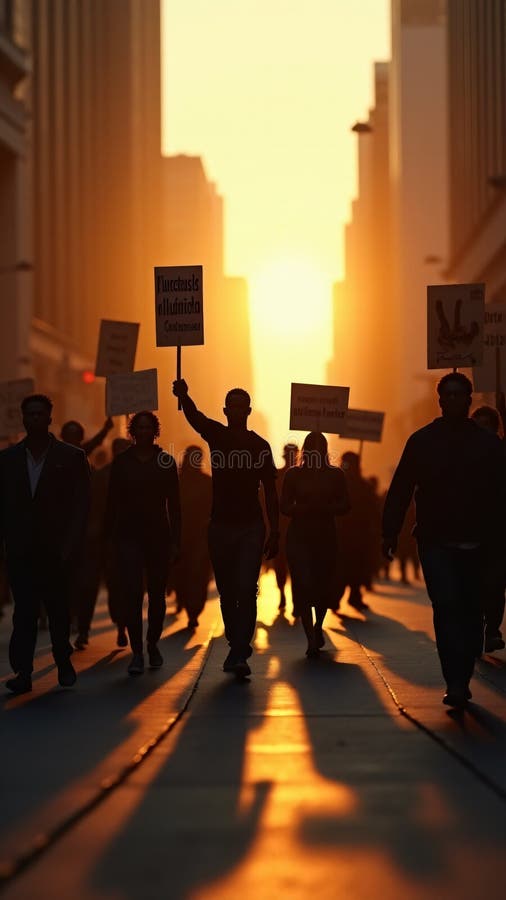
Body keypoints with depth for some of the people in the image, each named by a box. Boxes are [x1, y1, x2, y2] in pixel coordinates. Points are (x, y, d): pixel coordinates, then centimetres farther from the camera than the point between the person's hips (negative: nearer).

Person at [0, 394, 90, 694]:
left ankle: (64, 662, 25)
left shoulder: (72, 457, 3)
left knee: (59, 609, 8)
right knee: (24, 610, -7)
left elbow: (81, 505, -1)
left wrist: (71, 546, -9)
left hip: (57, 550, -1)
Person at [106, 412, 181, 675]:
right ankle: (137, 652, -10)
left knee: (157, 594, 8)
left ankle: (153, 644, 25)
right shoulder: (121, 462, 4)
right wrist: (111, 536, -1)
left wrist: (176, 540, 0)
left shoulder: (166, 462, 4)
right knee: (132, 594, -11)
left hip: (159, 535, 1)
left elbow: (174, 504, 4)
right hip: (128, 535, -1)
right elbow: (112, 502, 5)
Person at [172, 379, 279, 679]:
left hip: (252, 528, -2)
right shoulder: (216, 434, 4)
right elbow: (194, 416, -18)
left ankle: (239, 655, -17)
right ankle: (238, 648, 24)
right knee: (227, 594, 10)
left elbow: (271, 492, 3)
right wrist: (183, 395, -40)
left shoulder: (260, 445, 1)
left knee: (246, 591, -13)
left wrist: (275, 533, -2)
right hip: (221, 526, 2)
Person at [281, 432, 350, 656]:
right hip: (299, 536, -1)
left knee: (325, 587, 6)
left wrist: (324, 508, -15)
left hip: (326, 536, 1)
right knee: (303, 587, -11)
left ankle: (317, 627, 35)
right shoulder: (294, 475, 4)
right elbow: (285, 507, 3)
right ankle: (312, 640, -9)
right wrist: (303, 509, -17)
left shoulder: (335, 475, 6)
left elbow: (344, 505, 4)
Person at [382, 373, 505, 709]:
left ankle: (460, 683, 17)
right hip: (436, 542, -2)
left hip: (475, 544, 2)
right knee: (448, 606, -14)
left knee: (471, 613, 6)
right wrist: (390, 533, -2)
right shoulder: (422, 441, 5)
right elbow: (400, 489, 4)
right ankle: (457, 684, -17)